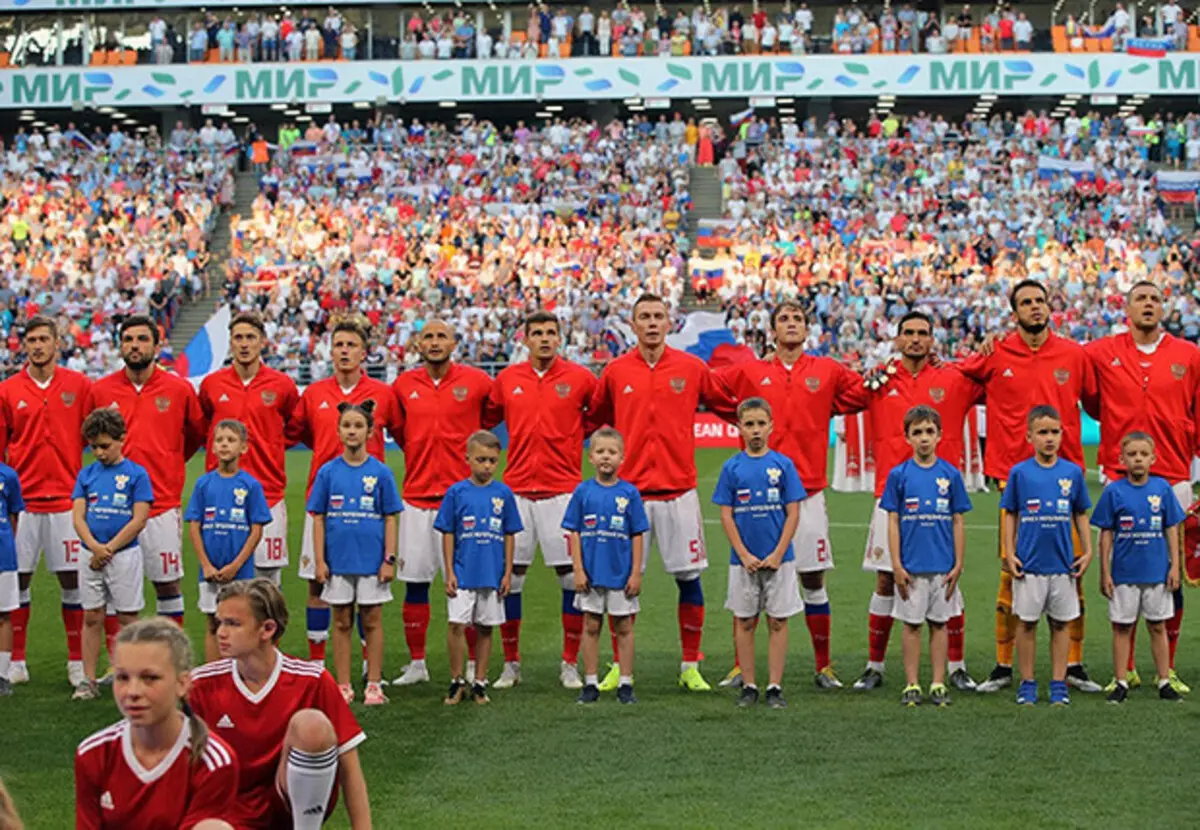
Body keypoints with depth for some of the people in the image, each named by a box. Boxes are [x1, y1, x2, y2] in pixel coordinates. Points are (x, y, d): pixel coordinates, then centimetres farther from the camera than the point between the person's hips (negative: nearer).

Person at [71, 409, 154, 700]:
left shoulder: (136, 474, -4)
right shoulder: (86, 474, 7)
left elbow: (139, 520, -9)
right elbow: (78, 516, 2)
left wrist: (108, 549, -11)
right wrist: (94, 546, -15)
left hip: (124, 555, -3)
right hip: (91, 556, 4)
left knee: (127, 618, 2)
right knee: (91, 617, 6)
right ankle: (88, 680, 9)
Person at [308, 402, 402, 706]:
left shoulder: (380, 472, 0)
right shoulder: (328, 472, 2)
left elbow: (391, 519, 1)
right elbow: (318, 518, 4)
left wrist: (389, 559, -4)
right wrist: (320, 560, -2)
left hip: (371, 559, -1)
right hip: (338, 560, 1)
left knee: (372, 621, 4)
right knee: (342, 623, 7)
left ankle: (373, 684, 11)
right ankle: (343, 686, 13)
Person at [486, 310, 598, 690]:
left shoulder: (579, 378, 0)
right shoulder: (506, 380, 7)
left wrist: (576, 433, 6)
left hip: (562, 489, -2)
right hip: (516, 489, 2)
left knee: (573, 575, -2)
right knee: (508, 577, 2)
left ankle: (571, 664, 9)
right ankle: (510, 663, 13)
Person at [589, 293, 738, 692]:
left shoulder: (692, 369, 2)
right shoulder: (615, 372, 3)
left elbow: (732, 407, 11)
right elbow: (594, 417, 14)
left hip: (678, 490, 0)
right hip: (630, 491, 0)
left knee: (689, 577, 2)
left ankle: (691, 667, 12)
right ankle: (619, 667, 14)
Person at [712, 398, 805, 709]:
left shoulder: (783, 464, -1)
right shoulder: (732, 468, 0)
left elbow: (793, 514, -2)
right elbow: (726, 516, 0)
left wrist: (778, 554, -10)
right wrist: (744, 555, -9)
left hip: (778, 559, -1)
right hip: (743, 560, 1)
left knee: (778, 622, 3)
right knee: (745, 622, 6)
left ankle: (775, 687, 8)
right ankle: (748, 686, 14)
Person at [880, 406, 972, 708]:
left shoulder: (950, 474, 2)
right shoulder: (899, 475, -1)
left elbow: (957, 522, 5)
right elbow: (893, 521, 0)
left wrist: (958, 564, 1)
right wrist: (896, 564, -5)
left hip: (943, 566, 1)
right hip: (911, 566, -1)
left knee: (939, 623, 7)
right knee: (912, 624, 5)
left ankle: (938, 684, 13)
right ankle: (912, 685, 12)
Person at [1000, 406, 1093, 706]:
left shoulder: (1073, 472, 2)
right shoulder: (1019, 473, -2)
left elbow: (1081, 515, 9)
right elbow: (1010, 515, 4)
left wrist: (1087, 552, 4)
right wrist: (1010, 553, -3)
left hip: (1063, 563, 1)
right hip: (1029, 564, -1)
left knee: (1060, 623, 7)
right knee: (1027, 623, 5)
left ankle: (1059, 684, 15)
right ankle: (1027, 684, 14)